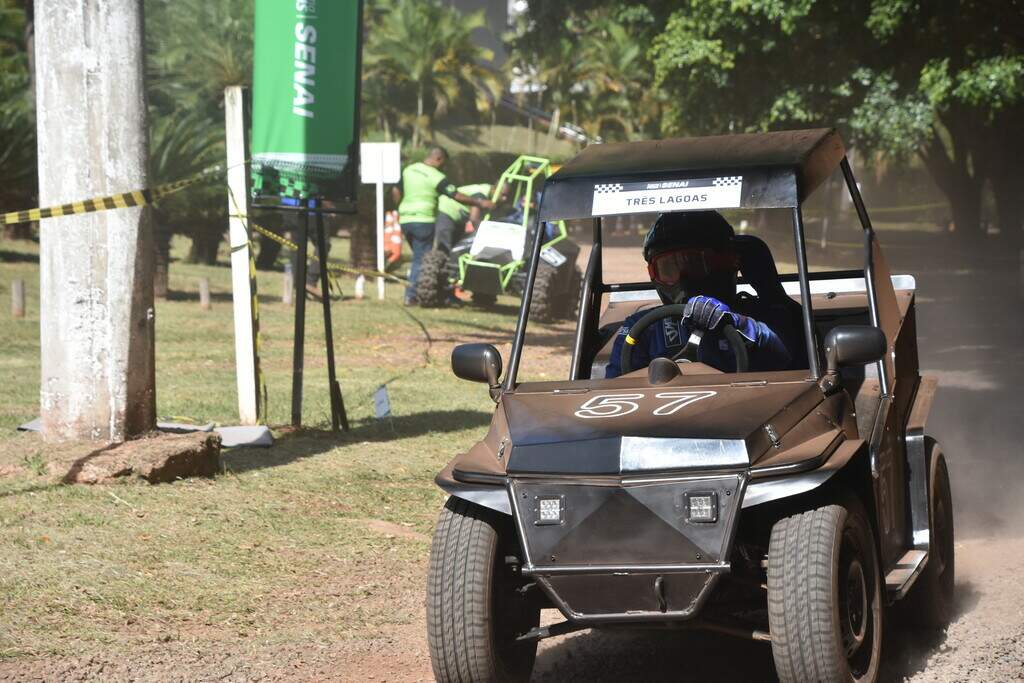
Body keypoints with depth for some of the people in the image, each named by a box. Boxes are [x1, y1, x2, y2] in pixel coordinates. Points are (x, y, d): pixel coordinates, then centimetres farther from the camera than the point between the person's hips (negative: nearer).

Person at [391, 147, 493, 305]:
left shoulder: (409, 170, 11)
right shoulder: (436, 176, -9)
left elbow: (396, 191, 16)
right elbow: (457, 196, -11)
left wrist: (401, 208, 29)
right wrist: (479, 203, -4)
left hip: (405, 219, 7)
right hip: (423, 220, -7)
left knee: (419, 256, 17)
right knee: (420, 259, -1)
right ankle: (411, 296, -5)